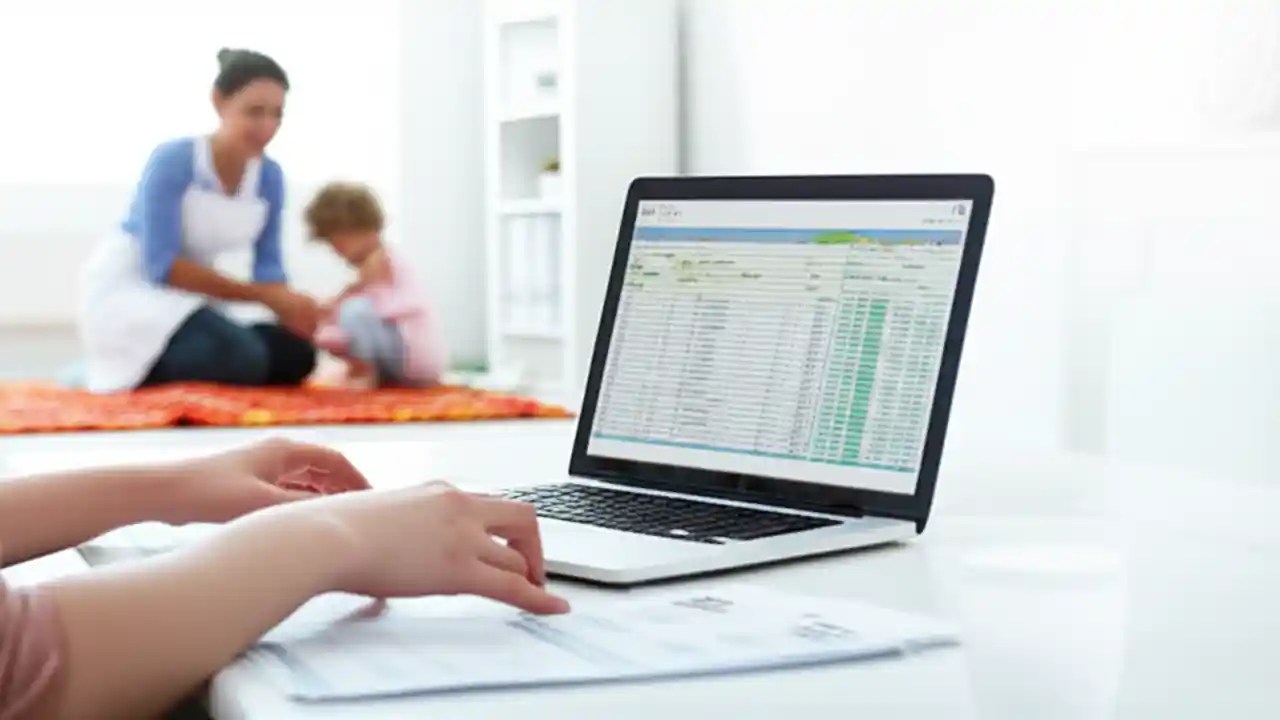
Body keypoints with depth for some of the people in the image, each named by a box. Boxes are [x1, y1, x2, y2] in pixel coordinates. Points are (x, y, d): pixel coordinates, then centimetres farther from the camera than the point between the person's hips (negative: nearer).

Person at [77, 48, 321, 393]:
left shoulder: (269, 176, -4)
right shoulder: (172, 161, -21)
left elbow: (268, 265, -4)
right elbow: (161, 266, -26)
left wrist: (291, 309, -28)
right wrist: (263, 295, -29)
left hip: (186, 299, 7)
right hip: (124, 290, -7)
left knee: (295, 355, -7)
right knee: (242, 358, -28)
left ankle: (144, 370, 2)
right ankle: (130, 370, -3)